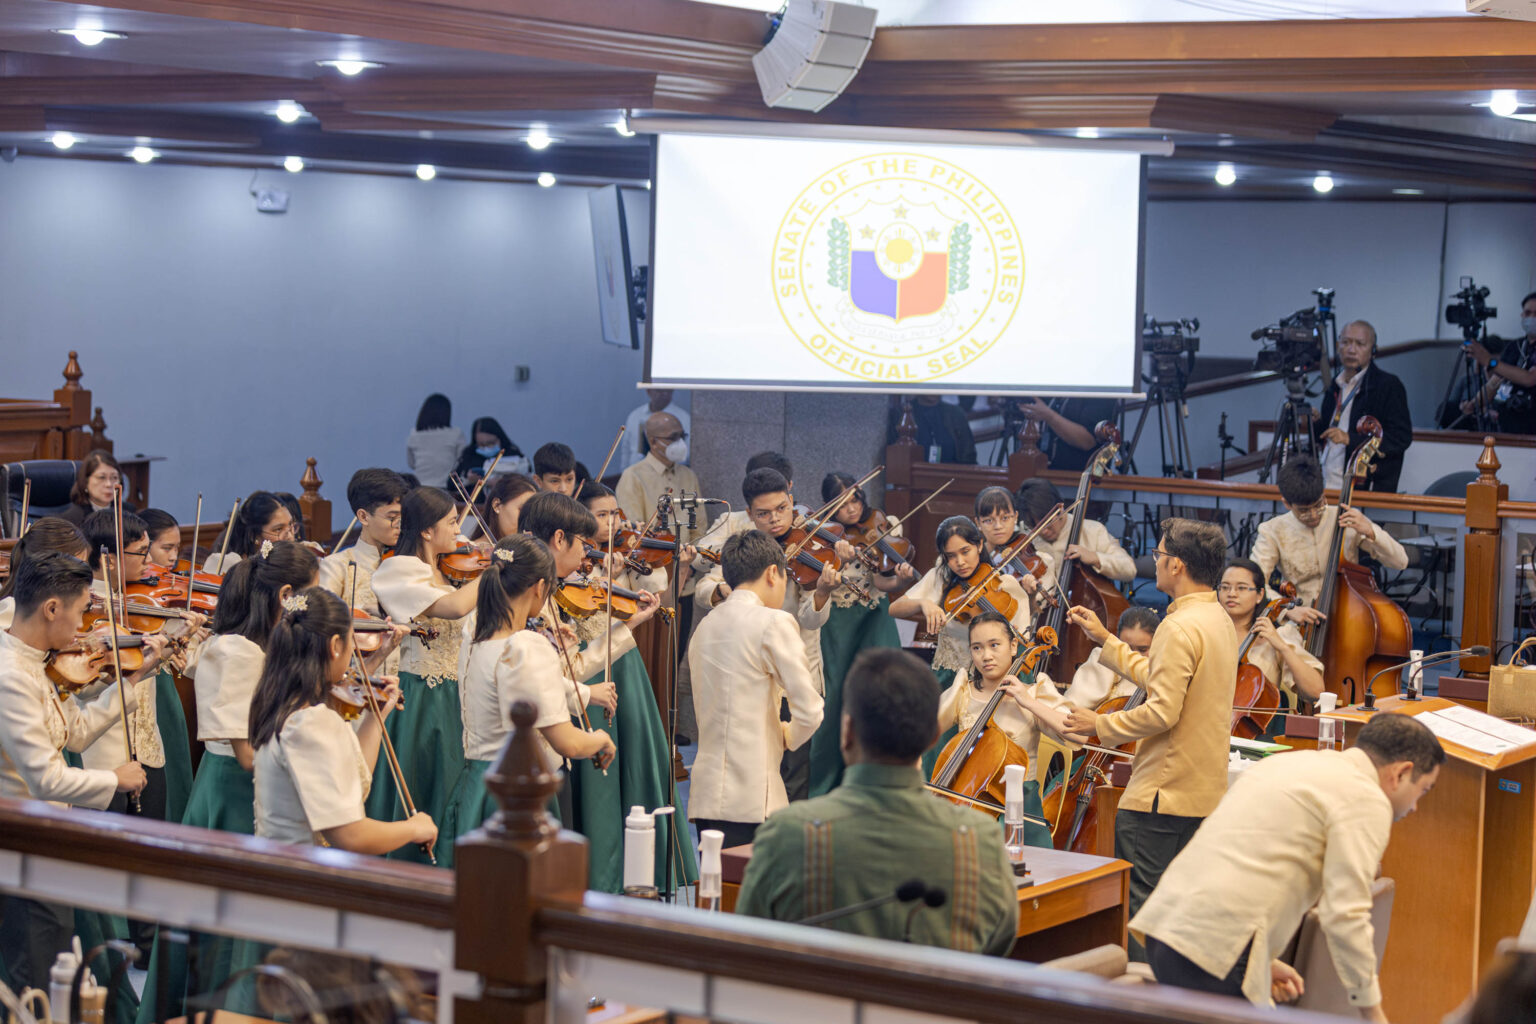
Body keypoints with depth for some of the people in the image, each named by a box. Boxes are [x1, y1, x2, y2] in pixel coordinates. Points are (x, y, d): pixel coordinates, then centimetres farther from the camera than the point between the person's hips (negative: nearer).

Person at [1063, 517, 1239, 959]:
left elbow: (1162, 712, -23)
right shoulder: (1219, 620, 13)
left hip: (1161, 794, -10)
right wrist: (1105, 640, 26)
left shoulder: (1181, 627, -18)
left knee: (1139, 905, -5)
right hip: (1205, 790, 10)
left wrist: (1101, 724, -9)